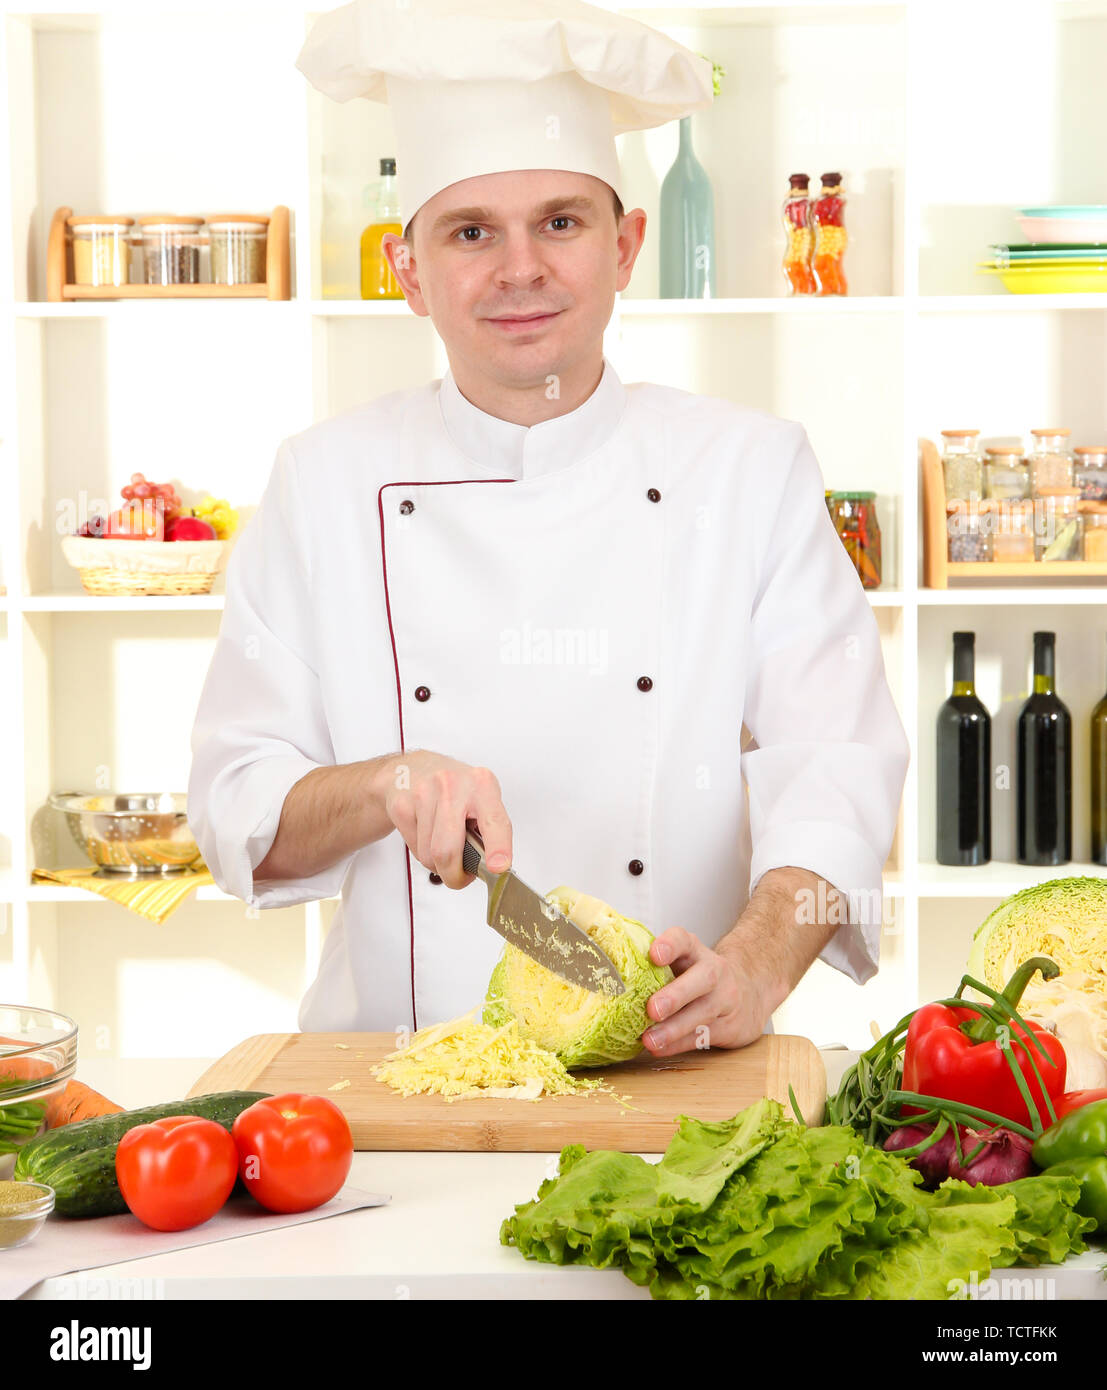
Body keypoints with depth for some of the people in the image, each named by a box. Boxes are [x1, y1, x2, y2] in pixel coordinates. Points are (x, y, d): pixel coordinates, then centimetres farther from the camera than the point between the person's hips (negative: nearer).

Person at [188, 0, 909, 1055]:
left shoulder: (751, 469, 4)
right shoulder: (326, 481, 5)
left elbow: (835, 766, -4)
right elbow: (237, 812, 5)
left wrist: (755, 965, -23)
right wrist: (387, 788, -16)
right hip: (398, 1076, 1)